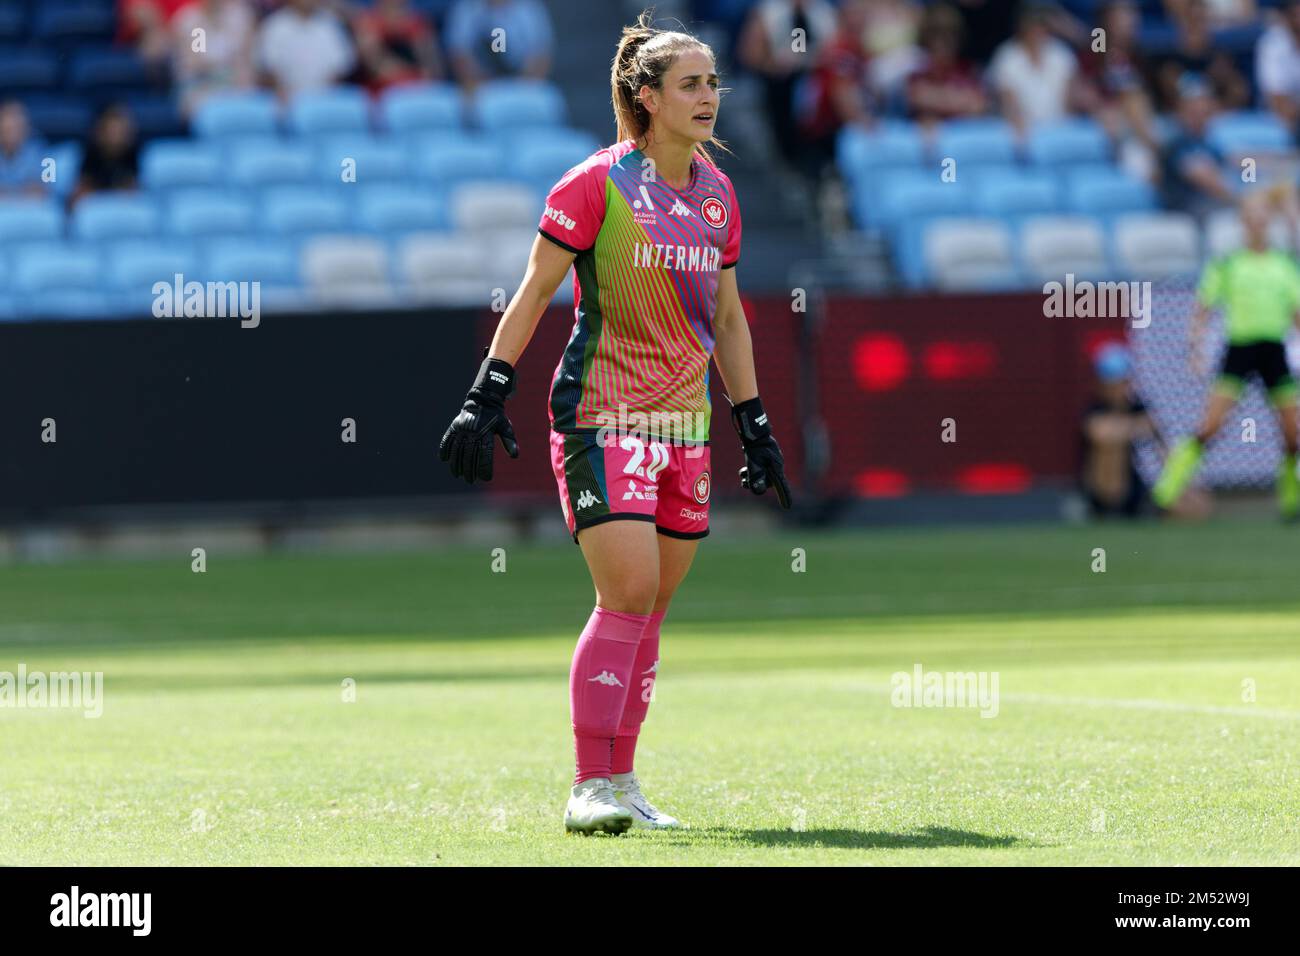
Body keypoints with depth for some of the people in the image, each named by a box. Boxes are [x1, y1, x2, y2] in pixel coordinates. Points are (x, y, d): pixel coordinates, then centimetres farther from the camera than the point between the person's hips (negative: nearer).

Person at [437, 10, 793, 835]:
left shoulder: (718, 194, 10)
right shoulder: (597, 184, -9)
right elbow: (534, 292, -7)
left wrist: (755, 425, 16)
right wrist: (488, 396, -12)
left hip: (685, 421, 6)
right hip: (601, 416, -6)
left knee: (651, 607, 6)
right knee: (628, 592, -16)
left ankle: (621, 780, 14)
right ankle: (591, 788, -13)